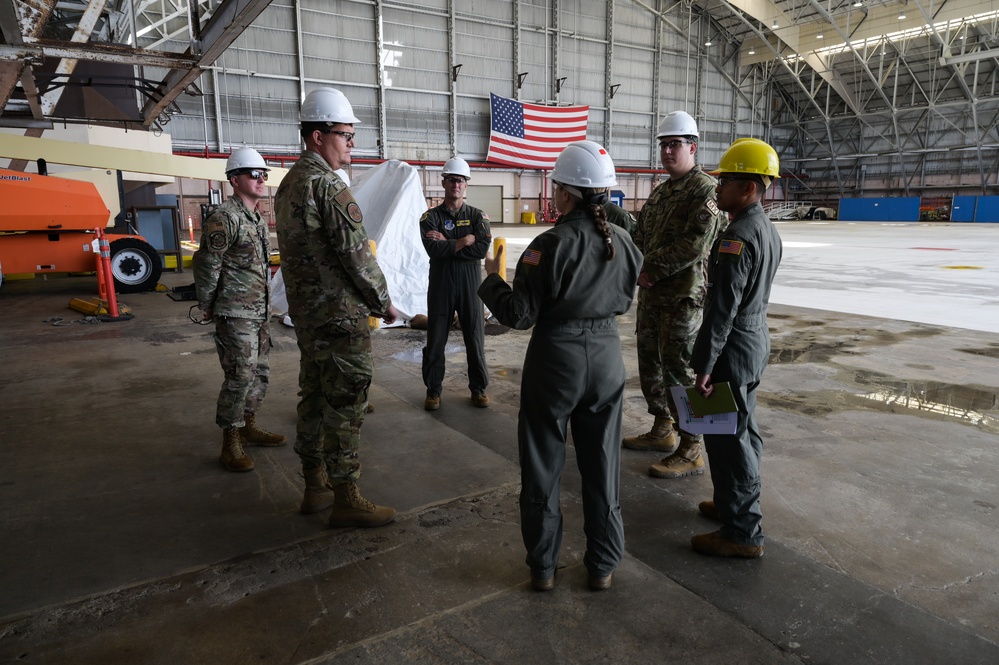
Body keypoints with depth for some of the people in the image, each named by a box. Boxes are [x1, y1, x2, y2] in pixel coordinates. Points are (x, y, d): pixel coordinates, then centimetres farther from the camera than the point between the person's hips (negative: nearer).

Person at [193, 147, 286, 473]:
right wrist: (206, 307, -6)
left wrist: (264, 303, 19)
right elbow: (206, 265, -13)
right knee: (239, 378, -7)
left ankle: (249, 427, 31)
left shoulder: (259, 219, 14)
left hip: (260, 312, 9)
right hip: (236, 314, -9)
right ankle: (230, 445, 5)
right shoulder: (224, 218, -14)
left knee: (260, 372, 15)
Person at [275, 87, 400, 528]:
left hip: (305, 311, 10)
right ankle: (345, 499, 8)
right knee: (345, 404, -2)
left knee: (314, 397, 15)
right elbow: (356, 255, -18)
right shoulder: (328, 186, -17)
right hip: (340, 314, -10)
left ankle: (315, 487, 27)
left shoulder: (289, 184, 13)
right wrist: (383, 301, -5)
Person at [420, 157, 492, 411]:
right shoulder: (430, 217, 1)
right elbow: (433, 249, -16)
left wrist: (446, 244, -14)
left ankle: (478, 388, 23)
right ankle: (433, 390, 20)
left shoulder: (477, 216, 4)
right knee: (436, 341, 7)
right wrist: (465, 240, -13)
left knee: (475, 339, 8)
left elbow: (482, 249, -13)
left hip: (470, 286, 1)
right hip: (440, 287, 0)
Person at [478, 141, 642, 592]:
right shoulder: (624, 243, -1)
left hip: (555, 360, -4)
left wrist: (491, 279, 0)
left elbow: (518, 315, -15)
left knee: (543, 467, 12)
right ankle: (602, 566, 27)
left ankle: (543, 567, 23)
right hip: (606, 357, 5)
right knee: (602, 466, 15)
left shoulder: (550, 245, -17)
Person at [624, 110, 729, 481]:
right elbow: (641, 236, 17)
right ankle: (662, 430, 33)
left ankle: (691, 452, 5)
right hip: (651, 295, 9)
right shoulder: (660, 192, 17)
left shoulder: (705, 190, -11)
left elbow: (695, 245, -20)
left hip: (683, 297, -9)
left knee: (679, 371, -6)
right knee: (649, 363, 17)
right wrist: (642, 270, -3)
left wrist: (653, 270, -14)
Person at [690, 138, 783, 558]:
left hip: (735, 347, -10)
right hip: (756, 338, 10)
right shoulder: (767, 230, 10)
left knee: (727, 436, -2)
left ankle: (742, 532, 8)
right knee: (743, 429, 20)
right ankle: (736, 502, 36)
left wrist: (704, 364, -22)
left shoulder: (738, 236, -22)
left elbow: (723, 307, -24)